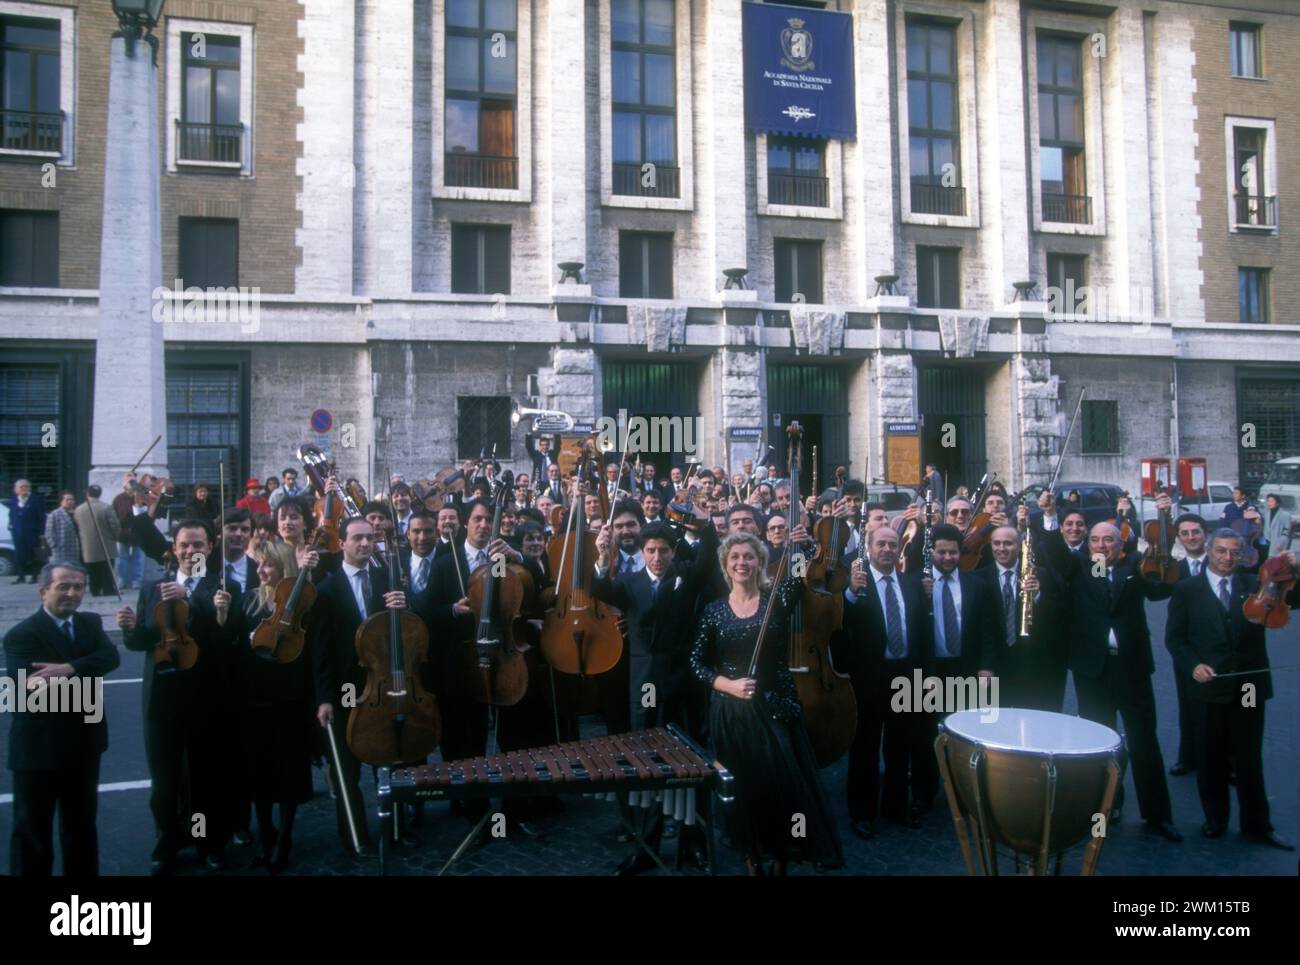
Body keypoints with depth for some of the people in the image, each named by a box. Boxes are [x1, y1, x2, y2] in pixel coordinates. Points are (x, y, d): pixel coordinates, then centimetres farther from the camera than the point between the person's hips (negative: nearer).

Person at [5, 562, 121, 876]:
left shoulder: (91, 623, 4)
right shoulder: (21, 635, -13)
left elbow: (111, 657, -14)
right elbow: (31, 692, -26)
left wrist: (69, 669, -30)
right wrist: (86, 677, -26)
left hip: (85, 743, 6)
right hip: (39, 747, -6)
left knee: (81, 823, 21)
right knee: (32, 829, 9)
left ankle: (82, 873, 36)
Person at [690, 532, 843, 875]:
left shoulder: (777, 597, -1)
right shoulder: (714, 610, 1)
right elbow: (696, 662, 1)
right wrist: (728, 684, -13)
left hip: (776, 706, 0)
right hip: (732, 711, 0)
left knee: (785, 780, 1)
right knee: (745, 784, 6)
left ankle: (781, 855, 21)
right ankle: (752, 854, 26)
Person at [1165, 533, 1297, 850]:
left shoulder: (1255, 584, 4)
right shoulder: (1187, 590, 0)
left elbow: (1293, 599, -9)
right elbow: (1174, 637, 0)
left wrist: (1292, 572, -25)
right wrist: (1193, 665, -15)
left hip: (1249, 687, 1)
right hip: (1207, 687, -1)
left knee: (1250, 759, 12)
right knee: (1210, 760, 11)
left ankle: (1257, 824, 25)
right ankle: (1215, 820, 27)